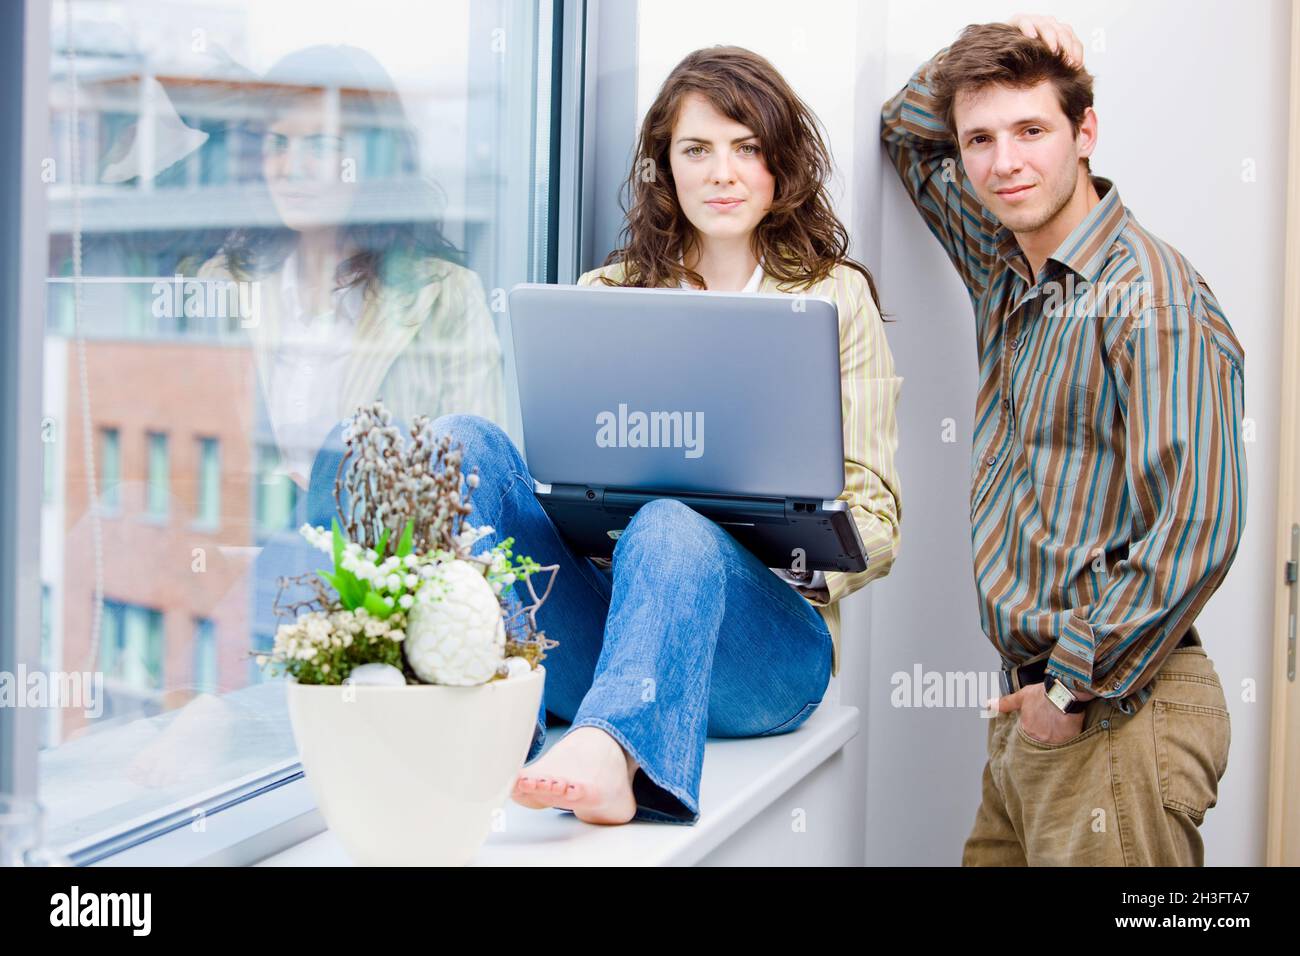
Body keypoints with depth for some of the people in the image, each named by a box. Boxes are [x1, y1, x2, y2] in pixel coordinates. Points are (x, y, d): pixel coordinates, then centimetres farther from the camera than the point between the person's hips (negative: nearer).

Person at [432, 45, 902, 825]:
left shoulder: (835, 298, 14)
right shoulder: (604, 297, 20)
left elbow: (876, 524, 8)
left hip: (765, 632, -2)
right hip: (600, 625, 3)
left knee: (672, 528, -36)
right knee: (464, 442, -21)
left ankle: (611, 747, -63)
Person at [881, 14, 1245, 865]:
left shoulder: (1153, 299, -15)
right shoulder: (1006, 269, 11)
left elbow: (1194, 531, -22)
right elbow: (906, 134, 26)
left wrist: (1075, 686, -16)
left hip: (1115, 715, -8)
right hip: (1032, 702, 8)